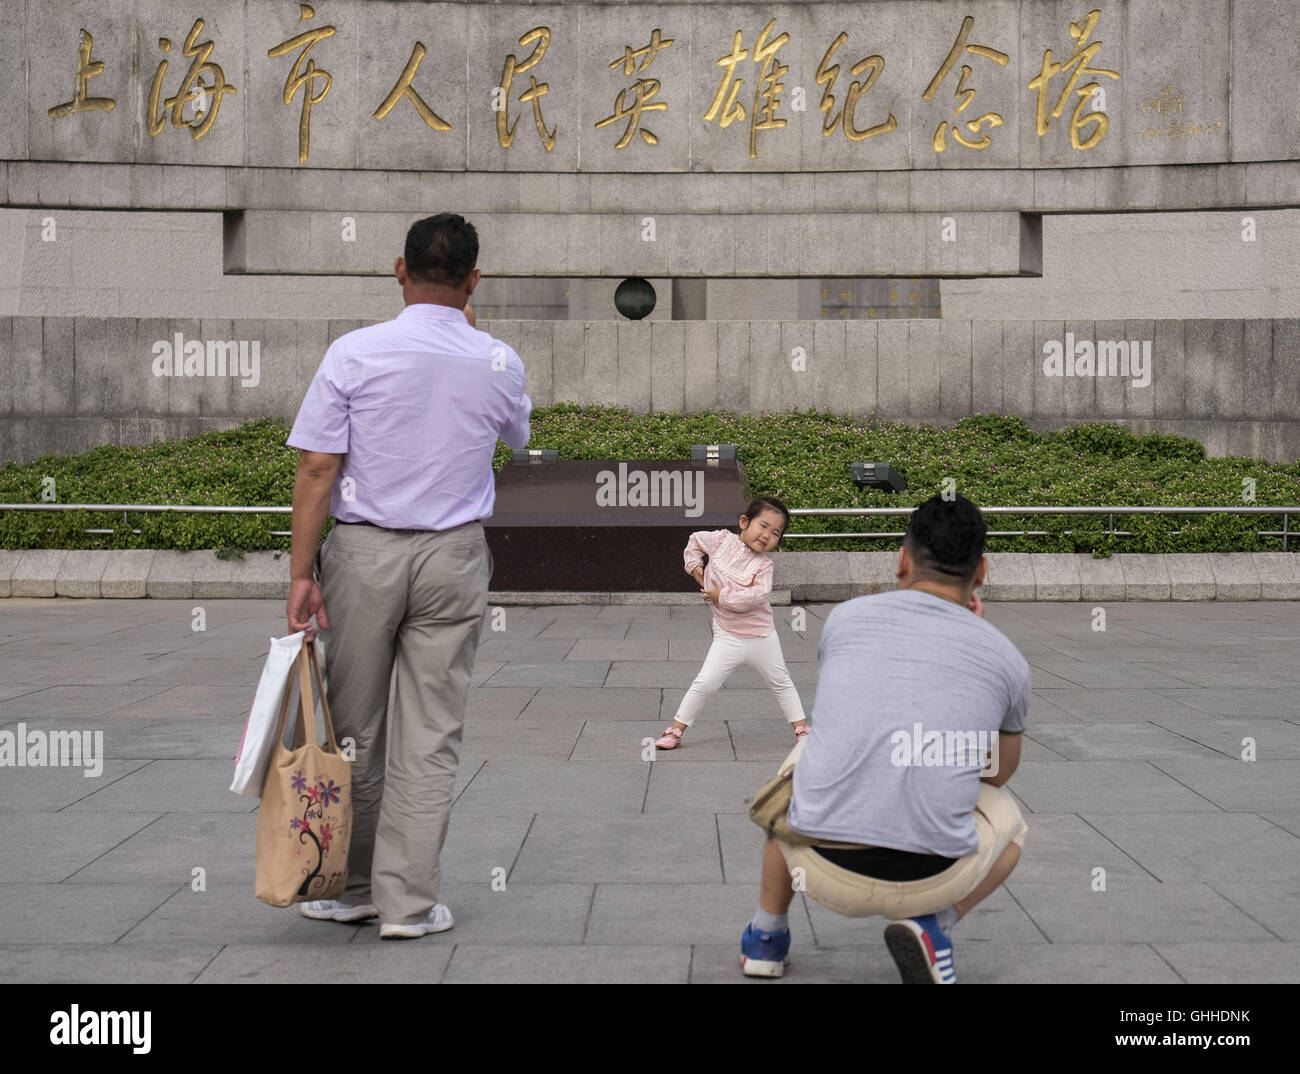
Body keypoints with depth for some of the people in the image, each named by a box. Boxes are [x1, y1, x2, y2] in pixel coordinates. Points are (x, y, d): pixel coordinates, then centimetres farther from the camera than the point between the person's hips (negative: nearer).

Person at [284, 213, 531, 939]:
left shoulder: (355, 353, -7)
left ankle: (354, 888, 21)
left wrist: (302, 572, -5)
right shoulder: (499, 363, -1)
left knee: (355, 728, 11)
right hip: (453, 557, 1)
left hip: (364, 552, -1)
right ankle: (409, 901, 9)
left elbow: (317, 469, -10)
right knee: (431, 735, 5)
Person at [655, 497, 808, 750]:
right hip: (728, 638, 0)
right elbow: (695, 539, 14)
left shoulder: (763, 565, -10)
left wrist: (723, 596, -24)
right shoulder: (722, 540, -5)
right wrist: (694, 565, 6)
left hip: (762, 637, 0)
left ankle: (801, 727, 29)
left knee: (780, 683, 15)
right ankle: (676, 730, 0)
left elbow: (758, 595, -25)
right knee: (705, 683, -9)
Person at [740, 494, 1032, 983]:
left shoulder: (844, 618, 8)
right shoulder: (1006, 659, 6)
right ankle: (932, 925, 6)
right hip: (930, 881, -1)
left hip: (822, 868, 1)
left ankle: (766, 934, 32)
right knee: (1007, 823, 33)